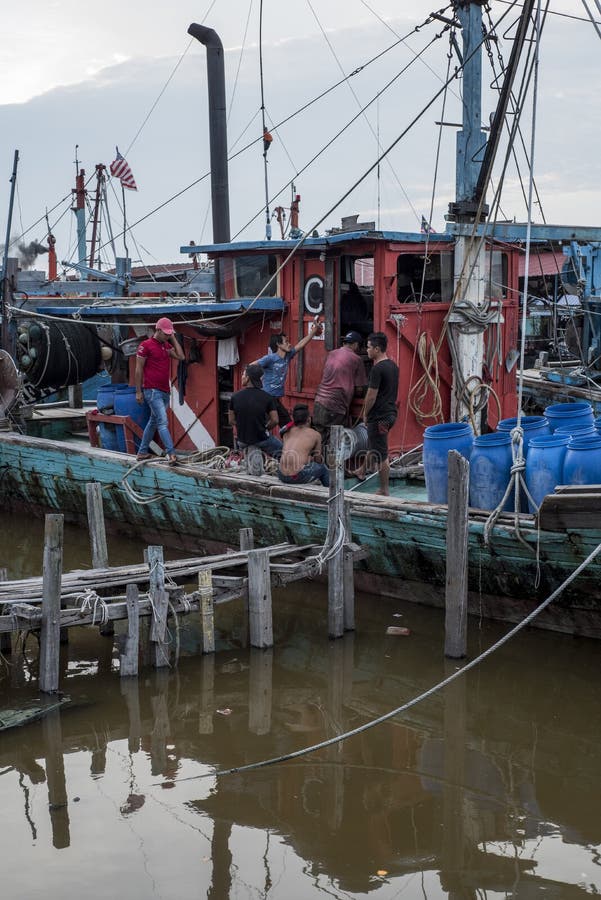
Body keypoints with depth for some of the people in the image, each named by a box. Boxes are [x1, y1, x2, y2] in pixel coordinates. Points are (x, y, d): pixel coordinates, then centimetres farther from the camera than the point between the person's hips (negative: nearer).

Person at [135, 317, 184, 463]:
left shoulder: (167, 346, 14)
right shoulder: (145, 345, -7)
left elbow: (180, 356, 1)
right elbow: (139, 369, -6)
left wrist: (173, 339, 1)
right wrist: (138, 391, -8)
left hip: (165, 391, 8)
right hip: (152, 390, -8)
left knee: (153, 422, 15)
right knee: (162, 422, -15)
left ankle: (142, 452, 24)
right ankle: (170, 452, -21)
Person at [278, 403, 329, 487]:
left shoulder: (287, 433, 15)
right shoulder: (315, 434, 6)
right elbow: (318, 461, 16)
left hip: (282, 476, 5)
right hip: (299, 476, -5)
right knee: (323, 468, 24)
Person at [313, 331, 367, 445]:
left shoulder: (330, 354, 14)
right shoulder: (356, 359, -1)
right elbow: (359, 389, 1)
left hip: (319, 401, 6)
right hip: (335, 406, -6)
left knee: (319, 438, 7)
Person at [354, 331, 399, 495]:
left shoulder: (377, 369, -21)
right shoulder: (393, 365, 8)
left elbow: (371, 396, -19)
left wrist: (366, 414, -2)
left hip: (379, 417, -9)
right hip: (390, 413, 9)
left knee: (381, 456, 0)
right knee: (372, 445, 27)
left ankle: (384, 491, 7)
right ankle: (361, 471, 45)